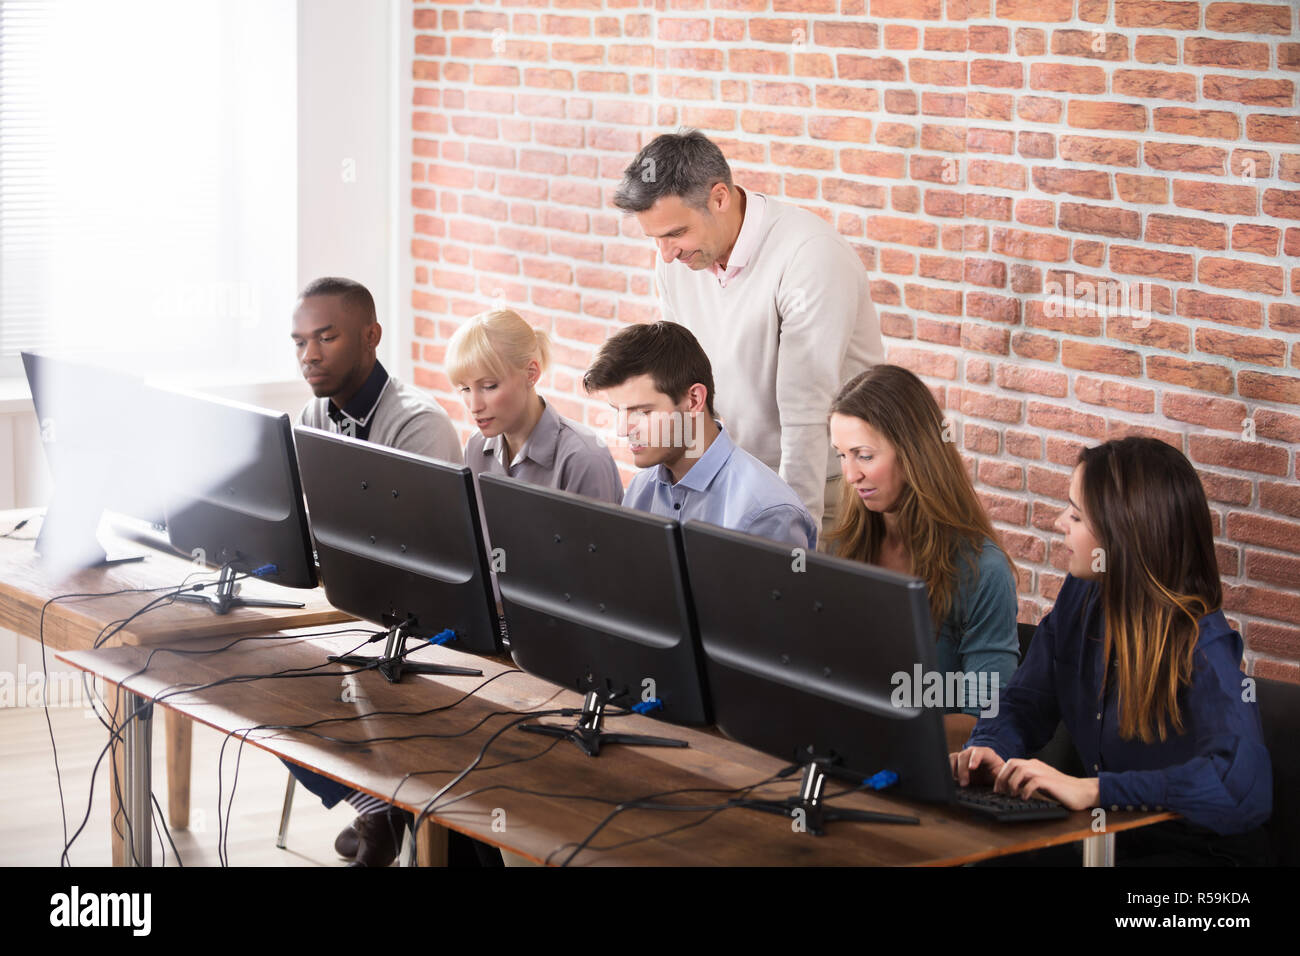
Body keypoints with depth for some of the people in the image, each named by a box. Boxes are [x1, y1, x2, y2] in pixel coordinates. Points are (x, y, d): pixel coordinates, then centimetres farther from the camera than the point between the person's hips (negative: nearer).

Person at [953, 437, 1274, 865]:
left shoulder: (1200, 647, -22)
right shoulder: (1082, 597, 0)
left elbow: (1245, 785, -36)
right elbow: (1023, 704, 11)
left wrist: (1092, 789, -39)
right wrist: (989, 750, -13)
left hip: (1202, 850, -7)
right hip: (1108, 838, 7)